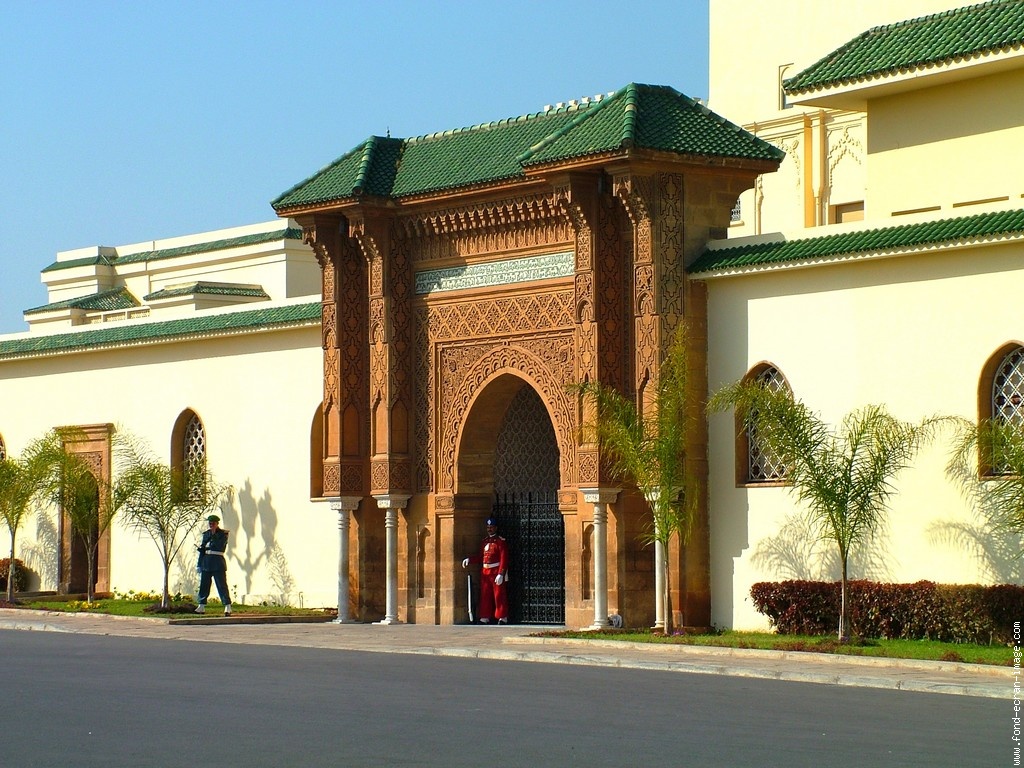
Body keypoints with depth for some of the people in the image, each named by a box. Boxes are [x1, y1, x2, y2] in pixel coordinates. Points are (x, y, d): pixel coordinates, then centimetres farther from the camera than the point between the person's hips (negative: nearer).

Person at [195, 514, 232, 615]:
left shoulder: (223, 534, 0)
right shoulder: (206, 533, 14)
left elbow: (220, 547, -14)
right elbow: (202, 549, 13)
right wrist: (199, 565, 9)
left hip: (218, 562, -5)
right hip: (206, 562, 5)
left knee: (221, 584, -9)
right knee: (203, 584, 5)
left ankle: (227, 606, -10)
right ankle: (201, 606, 13)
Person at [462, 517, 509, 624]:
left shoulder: (501, 541, -7)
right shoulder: (485, 541, 15)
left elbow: (504, 559, -13)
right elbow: (481, 557, 19)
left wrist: (500, 574, -20)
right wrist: (469, 560, 5)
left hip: (497, 572, -7)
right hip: (485, 573, 7)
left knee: (499, 596, -5)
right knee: (485, 596, 8)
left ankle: (502, 618, -1)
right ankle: (485, 618, 12)